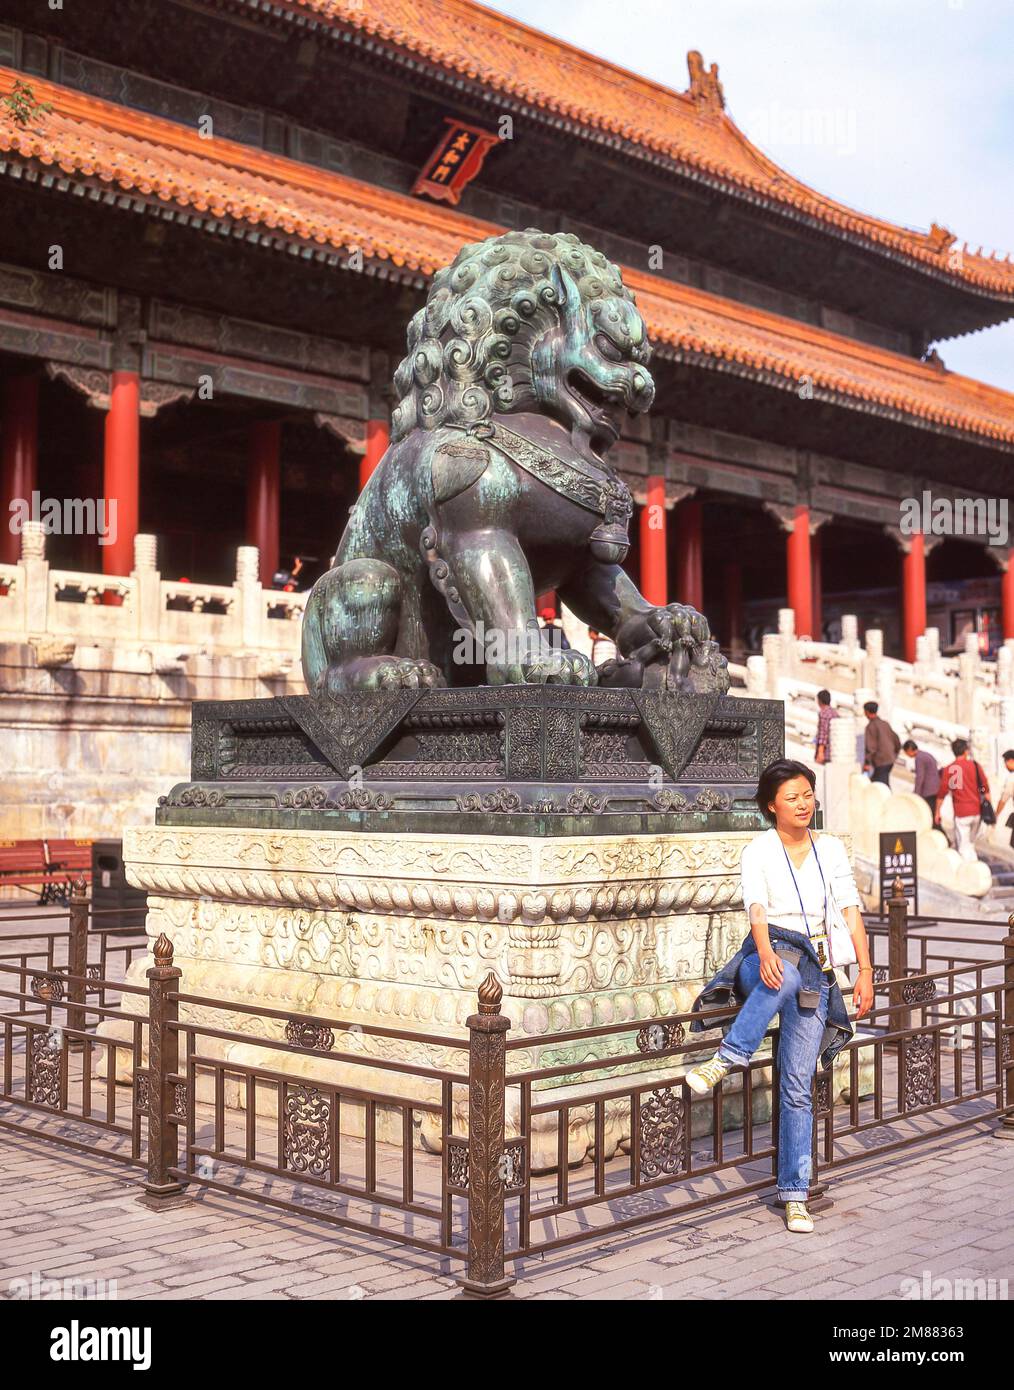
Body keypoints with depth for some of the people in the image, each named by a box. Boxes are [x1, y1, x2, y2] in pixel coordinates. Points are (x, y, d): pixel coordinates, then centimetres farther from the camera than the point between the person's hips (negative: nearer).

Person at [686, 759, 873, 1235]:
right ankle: (728, 1057, -34)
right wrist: (765, 953, -38)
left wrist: (865, 972, -6)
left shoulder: (831, 849, 8)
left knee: (798, 1088, -4)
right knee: (785, 977, -42)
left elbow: (850, 911, 5)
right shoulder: (759, 852, -2)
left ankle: (795, 1195, 0)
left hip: (816, 969, 2)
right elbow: (757, 908, -19)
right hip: (768, 956, -2)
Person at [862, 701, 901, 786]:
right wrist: (894, 755, 29)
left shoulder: (871, 726, -12)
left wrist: (867, 763, -16)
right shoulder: (885, 724, 12)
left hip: (880, 762, -8)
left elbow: (870, 747, -19)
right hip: (890, 760, 8)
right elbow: (897, 741, 17)